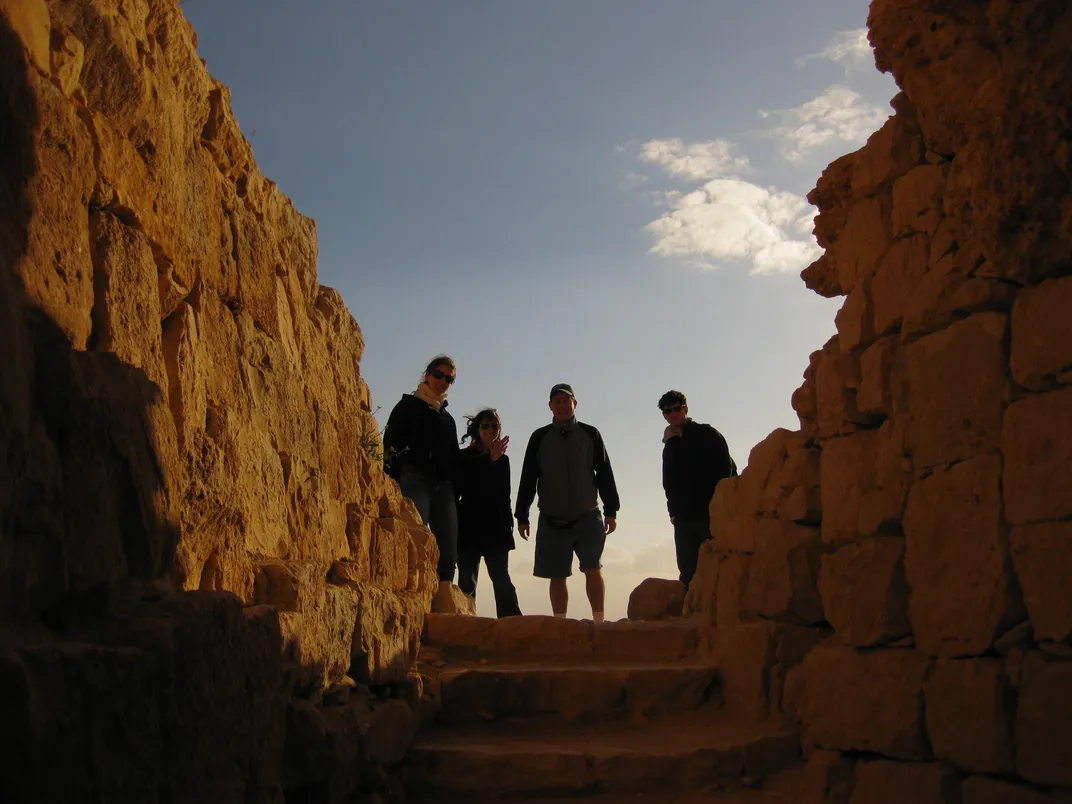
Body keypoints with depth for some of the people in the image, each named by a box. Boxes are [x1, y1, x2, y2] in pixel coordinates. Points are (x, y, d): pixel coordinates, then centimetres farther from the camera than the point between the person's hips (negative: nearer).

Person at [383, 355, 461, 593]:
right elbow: (391, 444, -2)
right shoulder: (408, 406, 8)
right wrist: (395, 484, -12)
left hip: (443, 486, 6)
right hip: (415, 481, -6)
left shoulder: (447, 418, 25)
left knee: (449, 546, -3)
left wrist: (455, 490, 12)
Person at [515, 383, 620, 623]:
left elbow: (605, 474, 5)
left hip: (588, 518, -1)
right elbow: (528, 479, 6)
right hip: (552, 521, 1)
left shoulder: (590, 434, 4)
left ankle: (599, 621, -9)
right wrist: (522, 516, 3)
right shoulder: (539, 438, 4)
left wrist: (611, 511, 1)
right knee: (557, 576, 4)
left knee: (593, 569, -12)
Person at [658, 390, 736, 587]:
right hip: (684, 518, 6)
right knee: (688, 570, 2)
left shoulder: (706, 434, 3)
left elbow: (727, 469, -5)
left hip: (712, 514, -5)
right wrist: (674, 512, 9)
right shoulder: (669, 447, 19)